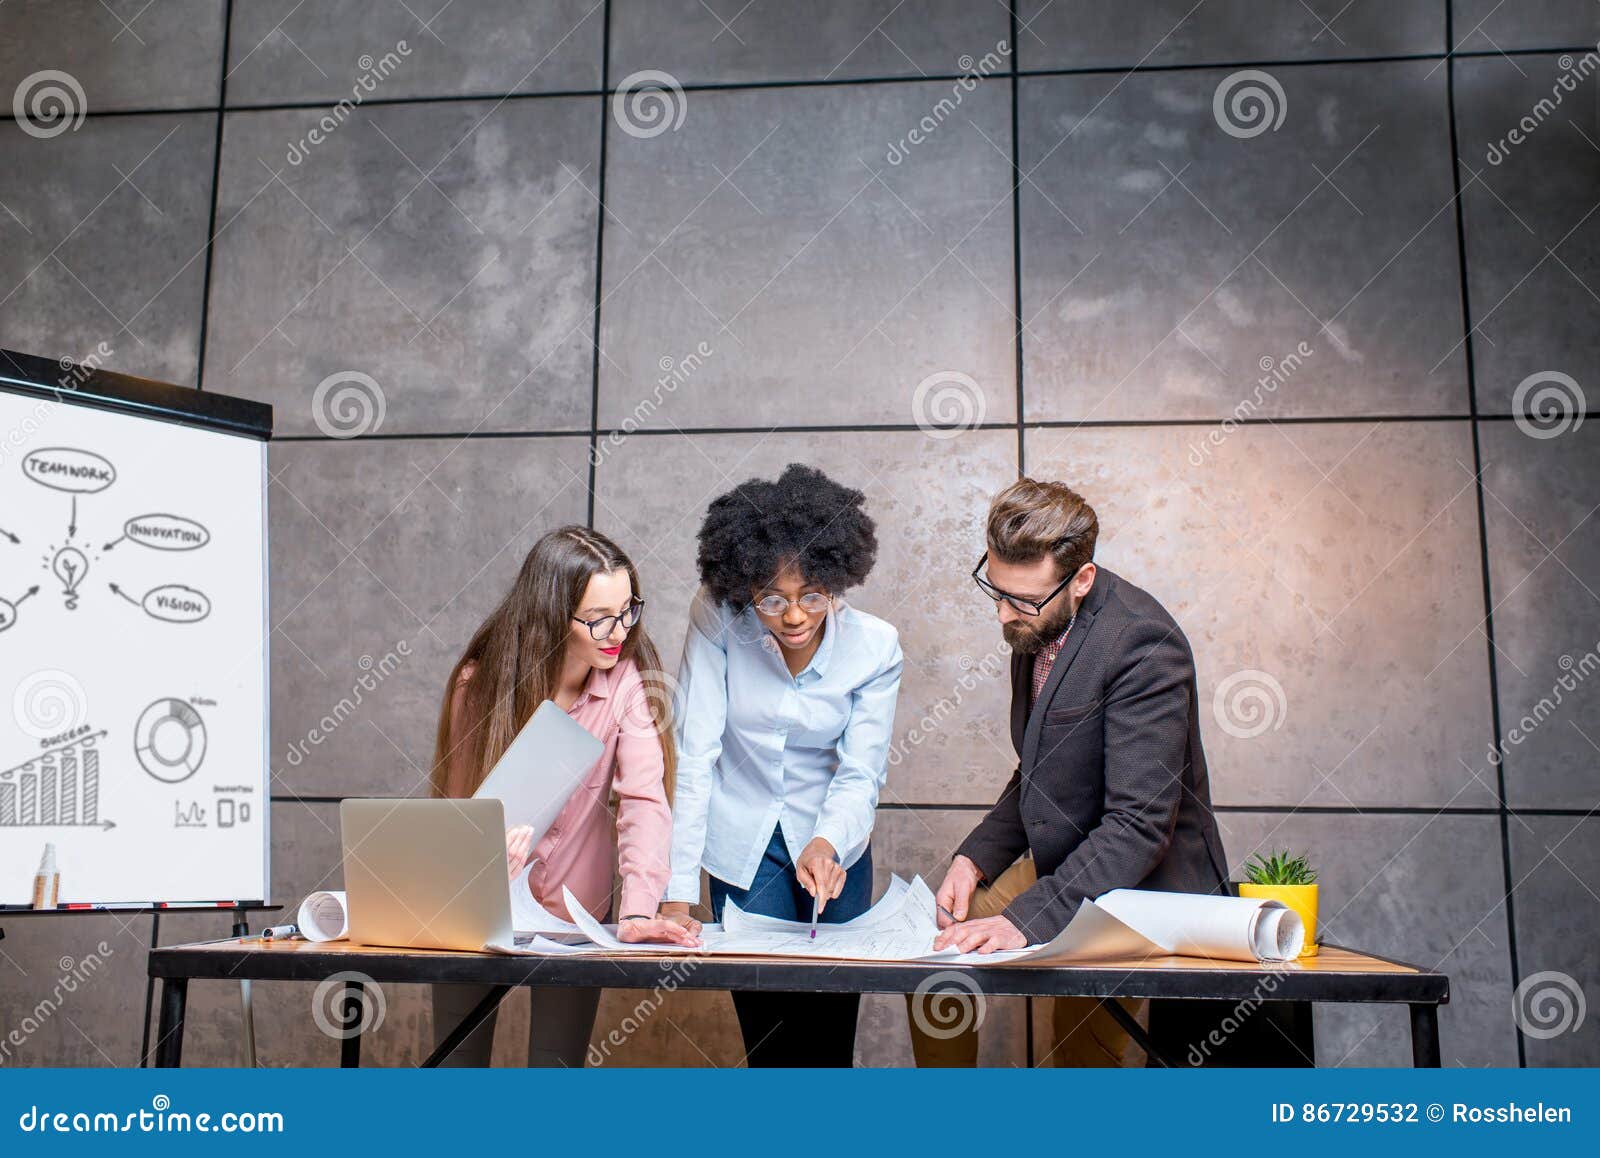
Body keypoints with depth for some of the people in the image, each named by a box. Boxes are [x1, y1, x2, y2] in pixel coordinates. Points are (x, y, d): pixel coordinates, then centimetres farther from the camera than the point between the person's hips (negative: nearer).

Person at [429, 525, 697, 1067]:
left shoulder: (631, 682, -18)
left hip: (575, 907, 0)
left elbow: (645, 803, -28)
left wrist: (638, 912, -42)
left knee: (560, 1060, 5)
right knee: (458, 1060, 10)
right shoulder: (480, 681, -16)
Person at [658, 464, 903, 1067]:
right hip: (742, 847, -1)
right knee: (767, 1029, 1)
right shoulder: (717, 621, -19)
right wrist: (677, 892, -24)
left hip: (833, 847, 1)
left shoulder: (874, 645, -16)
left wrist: (827, 844, -33)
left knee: (829, 1036, 8)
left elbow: (859, 775, -12)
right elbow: (694, 755, -20)